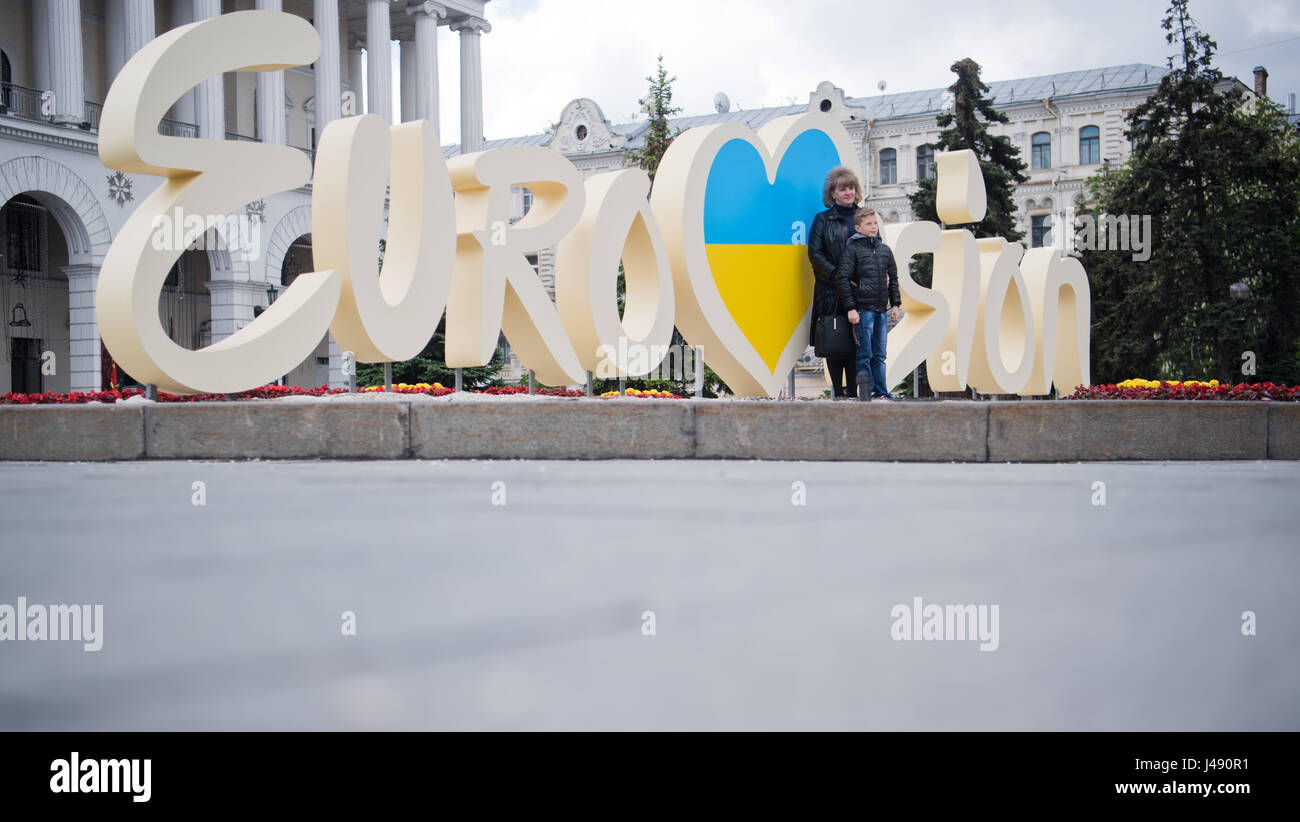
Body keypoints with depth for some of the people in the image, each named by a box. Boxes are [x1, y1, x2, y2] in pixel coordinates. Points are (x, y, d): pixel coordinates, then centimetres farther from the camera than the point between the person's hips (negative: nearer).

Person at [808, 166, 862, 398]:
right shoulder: (823, 220, 7)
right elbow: (815, 253, -2)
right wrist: (838, 276, -13)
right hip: (831, 292, -2)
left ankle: (852, 391, 2)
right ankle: (838, 390, 5)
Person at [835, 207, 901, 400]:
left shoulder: (885, 249, 13)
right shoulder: (852, 249, -3)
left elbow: (893, 277, 20)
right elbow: (842, 278, -7)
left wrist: (895, 304, 14)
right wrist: (851, 308, -12)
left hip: (881, 309, 5)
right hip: (863, 308, -5)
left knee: (879, 354, 9)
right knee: (865, 354, -4)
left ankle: (881, 391, 14)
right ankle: (866, 393, 0)